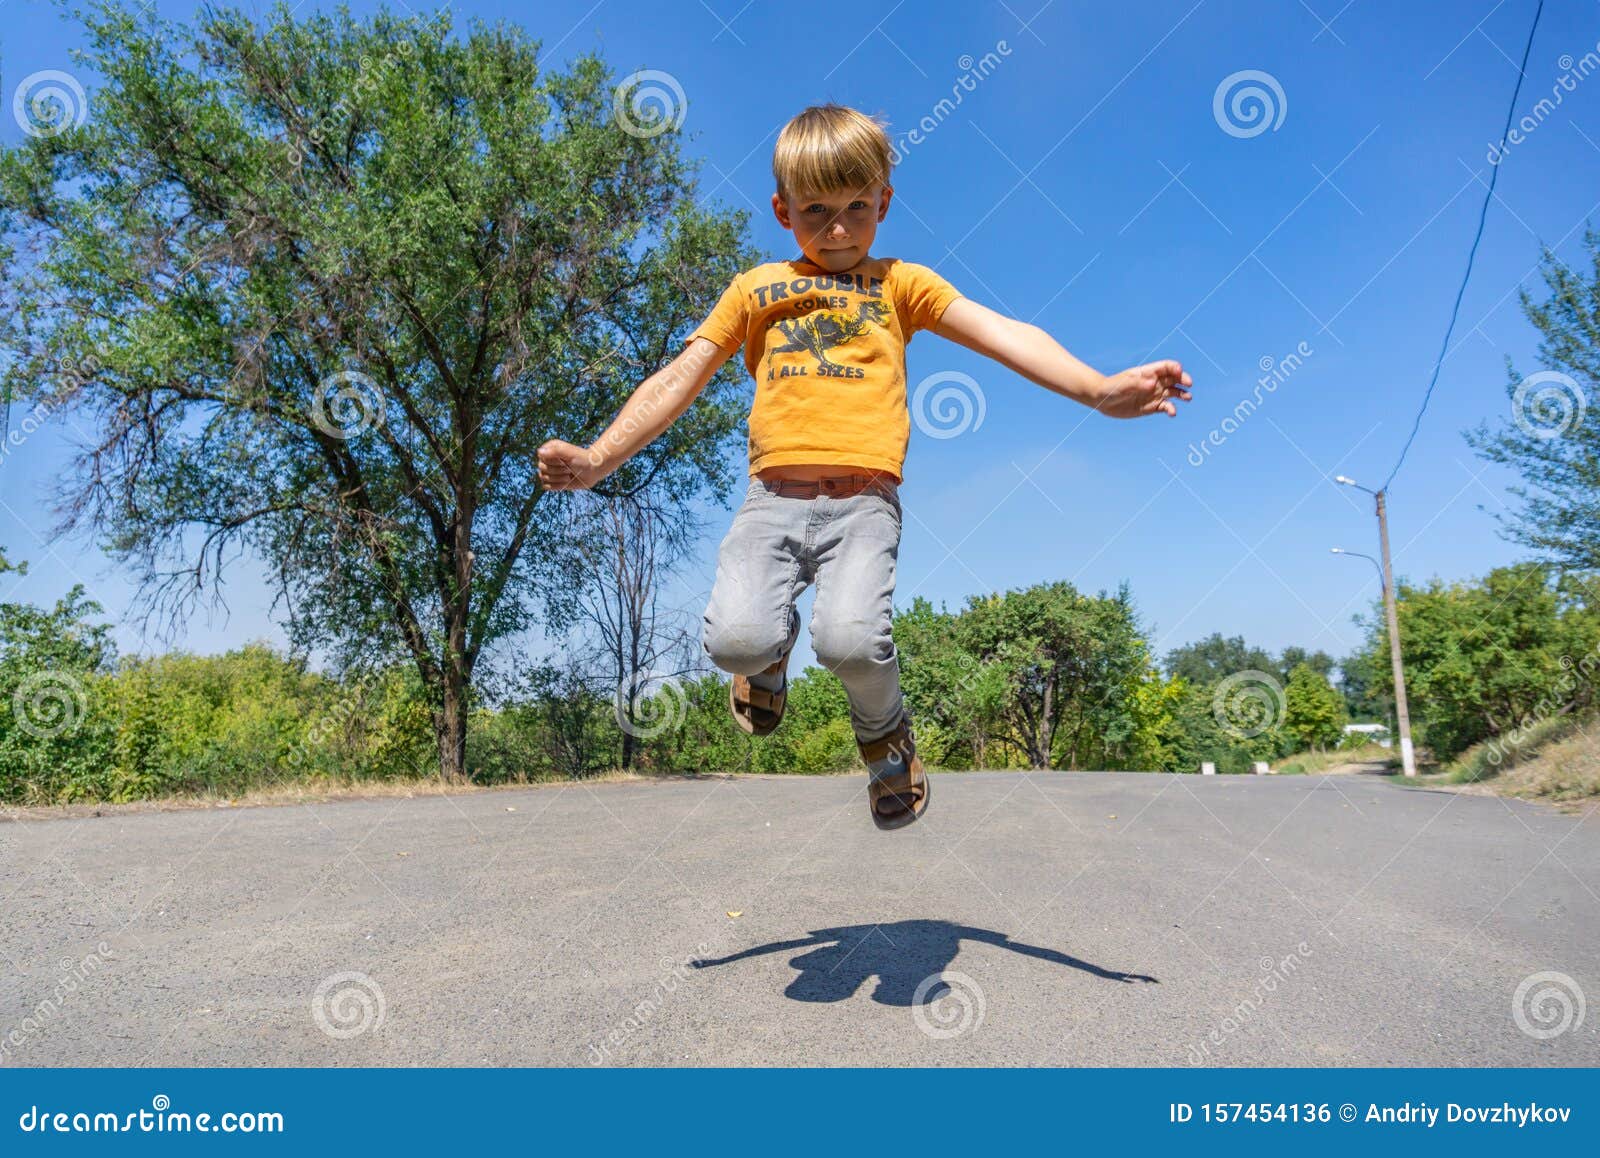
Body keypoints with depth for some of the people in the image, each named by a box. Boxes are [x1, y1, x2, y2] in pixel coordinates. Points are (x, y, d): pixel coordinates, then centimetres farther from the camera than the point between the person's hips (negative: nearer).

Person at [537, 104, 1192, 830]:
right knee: (735, 640, -24)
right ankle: (773, 648, 18)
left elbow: (1002, 334, 6)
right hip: (774, 497, 1)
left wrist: (1099, 390, -10)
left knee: (849, 640, -27)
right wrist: (597, 459, 4)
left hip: (864, 500, -1)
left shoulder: (900, 282, 19)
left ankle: (886, 733, 10)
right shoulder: (756, 287, 21)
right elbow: (678, 380, 16)